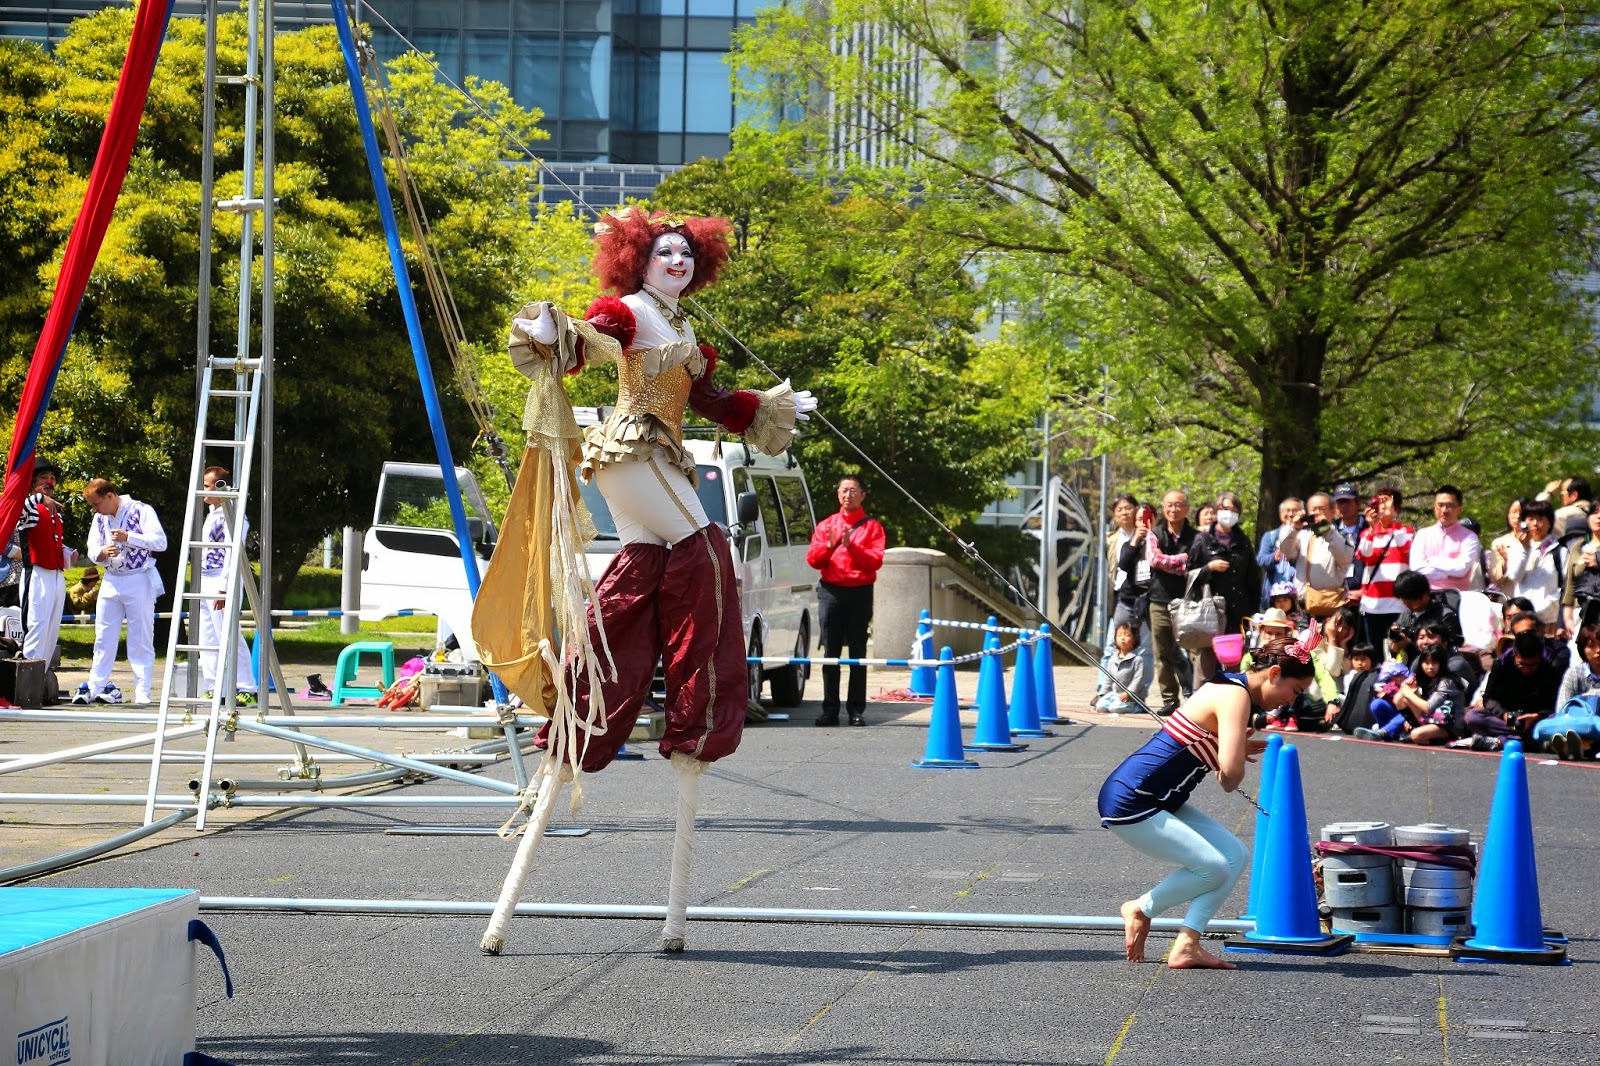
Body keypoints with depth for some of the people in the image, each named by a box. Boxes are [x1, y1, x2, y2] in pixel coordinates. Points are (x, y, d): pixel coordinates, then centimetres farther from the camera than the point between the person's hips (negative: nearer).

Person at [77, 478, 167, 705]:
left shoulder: (141, 511, -8)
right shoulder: (100, 519, 10)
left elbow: (161, 542, -17)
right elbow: (92, 551, 9)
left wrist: (128, 537, -25)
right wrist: (103, 553, -14)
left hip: (139, 581, -6)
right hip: (111, 582, 6)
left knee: (141, 640, -3)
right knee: (104, 637, 6)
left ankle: (142, 693, -2)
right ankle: (95, 688, 9)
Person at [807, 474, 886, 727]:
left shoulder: (872, 526, 6)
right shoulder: (826, 525, 14)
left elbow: (876, 561, -6)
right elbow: (813, 559, 6)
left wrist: (851, 546, -17)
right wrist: (829, 545, -11)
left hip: (860, 592, -2)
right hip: (831, 592, 2)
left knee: (858, 654, -1)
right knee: (830, 653, 1)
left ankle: (857, 710, 1)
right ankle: (830, 710, 3)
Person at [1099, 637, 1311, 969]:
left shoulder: (1229, 687, 13)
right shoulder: (1235, 697, -19)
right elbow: (1231, 778, -27)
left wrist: (1238, 749, -1)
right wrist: (1237, 755, -5)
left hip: (1160, 803, 10)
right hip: (1129, 803, -10)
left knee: (1236, 856, 2)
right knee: (1213, 868, -13)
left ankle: (1187, 946, 1)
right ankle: (1142, 909, 11)